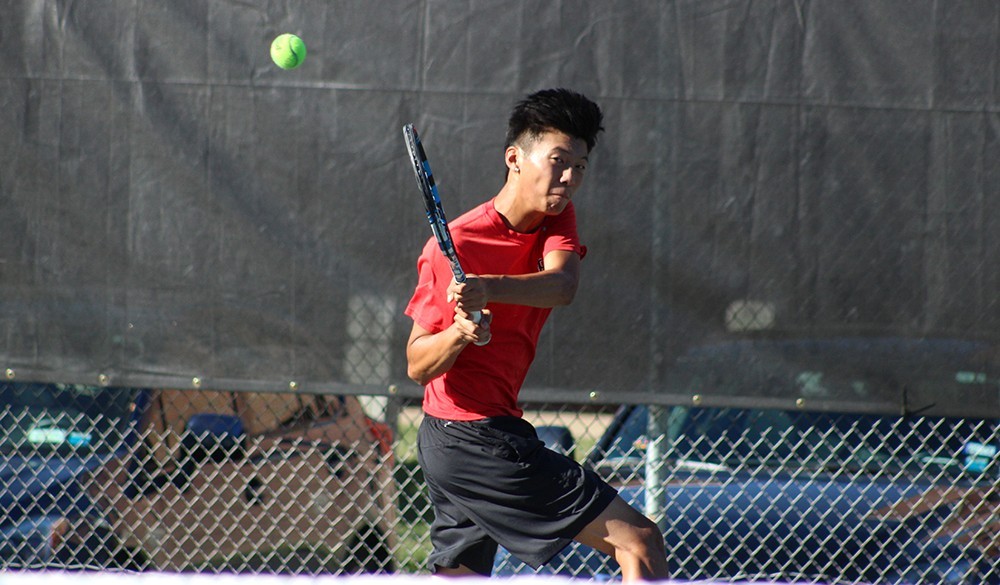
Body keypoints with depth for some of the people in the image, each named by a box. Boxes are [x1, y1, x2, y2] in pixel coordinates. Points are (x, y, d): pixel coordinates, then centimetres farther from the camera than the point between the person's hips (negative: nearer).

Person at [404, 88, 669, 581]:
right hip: (481, 441, -8)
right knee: (640, 543, -11)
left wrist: (488, 289, -37)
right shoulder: (454, 246, -15)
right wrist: (458, 333, -33)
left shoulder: (555, 220, 6)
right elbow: (417, 366, -11)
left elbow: (562, 284, -18)